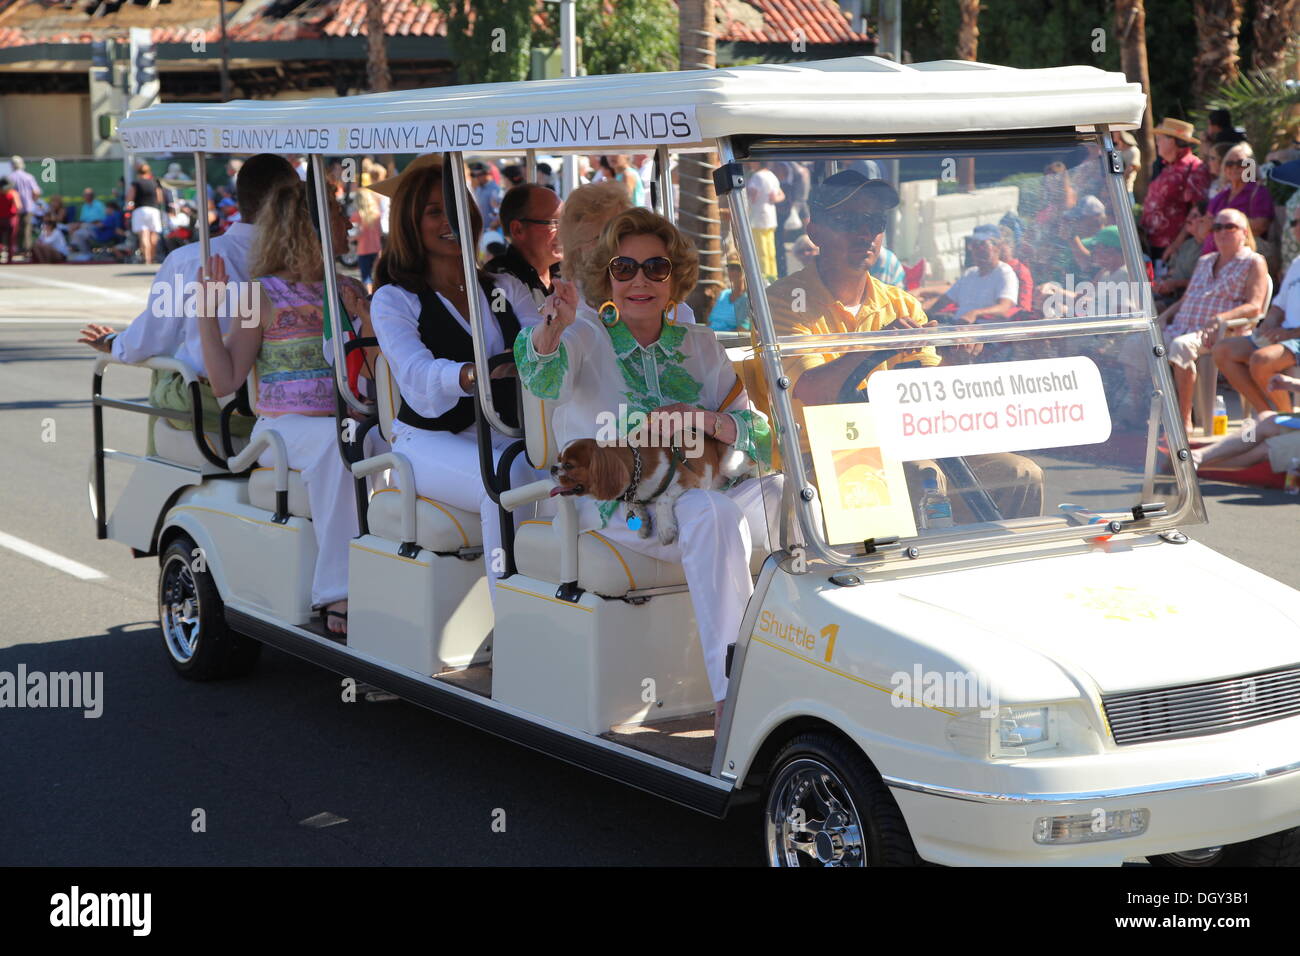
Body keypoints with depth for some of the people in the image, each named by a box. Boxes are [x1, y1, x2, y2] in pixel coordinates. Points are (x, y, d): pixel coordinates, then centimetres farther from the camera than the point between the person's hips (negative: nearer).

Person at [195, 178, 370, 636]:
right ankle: (338, 593, -37)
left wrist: (366, 319, -5)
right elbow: (226, 380, -3)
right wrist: (207, 314, -12)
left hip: (346, 422, 4)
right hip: (283, 428, -4)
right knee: (335, 442, -36)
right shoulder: (265, 294, 3)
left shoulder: (350, 290, 16)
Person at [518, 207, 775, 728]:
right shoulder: (585, 340, 4)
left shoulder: (701, 345, 15)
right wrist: (553, 328, -43)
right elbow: (542, 376, -21)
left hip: (697, 488, 5)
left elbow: (759, 438, 11)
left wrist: (706, 420, -10)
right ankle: (730, 696, -36)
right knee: (712, 513, -34)